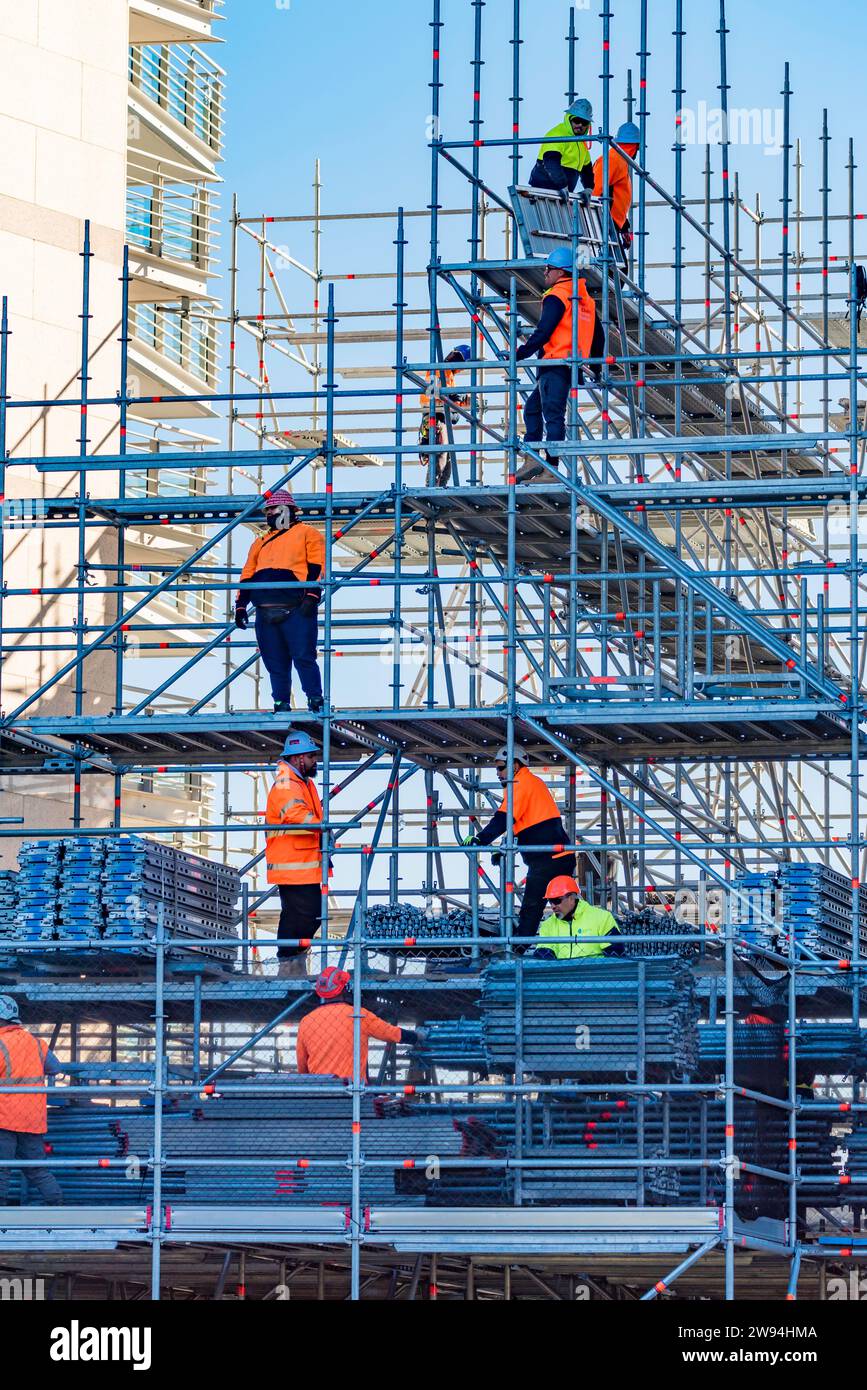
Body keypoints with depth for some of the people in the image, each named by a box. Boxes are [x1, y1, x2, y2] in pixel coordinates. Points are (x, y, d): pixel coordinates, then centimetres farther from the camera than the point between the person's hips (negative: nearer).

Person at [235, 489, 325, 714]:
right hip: (266, 614, 6)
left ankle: (316, 702, -9)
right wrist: (240, 606, 16)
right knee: (275, 663, 5)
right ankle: (281, 704, 9)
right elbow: (247, 575, 26)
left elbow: (316, 567, -3)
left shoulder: (307, 533, 8)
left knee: (303, 657, -11)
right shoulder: (261, 542, 27)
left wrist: (311, 596, -16)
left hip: (296, 610, -6)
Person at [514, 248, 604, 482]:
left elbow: (543, 333, -18)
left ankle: (551, 470, -11)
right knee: (532, 407, 17)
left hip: (555, 364, -9)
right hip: (573, 364, 9)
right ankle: (533, 461, 11)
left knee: (553, 416, -9)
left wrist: (519, 355, -11)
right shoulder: (584, 298, 17)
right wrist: (597, 368, 29)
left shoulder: (556, 297, -10)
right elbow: (598, 335, 21)